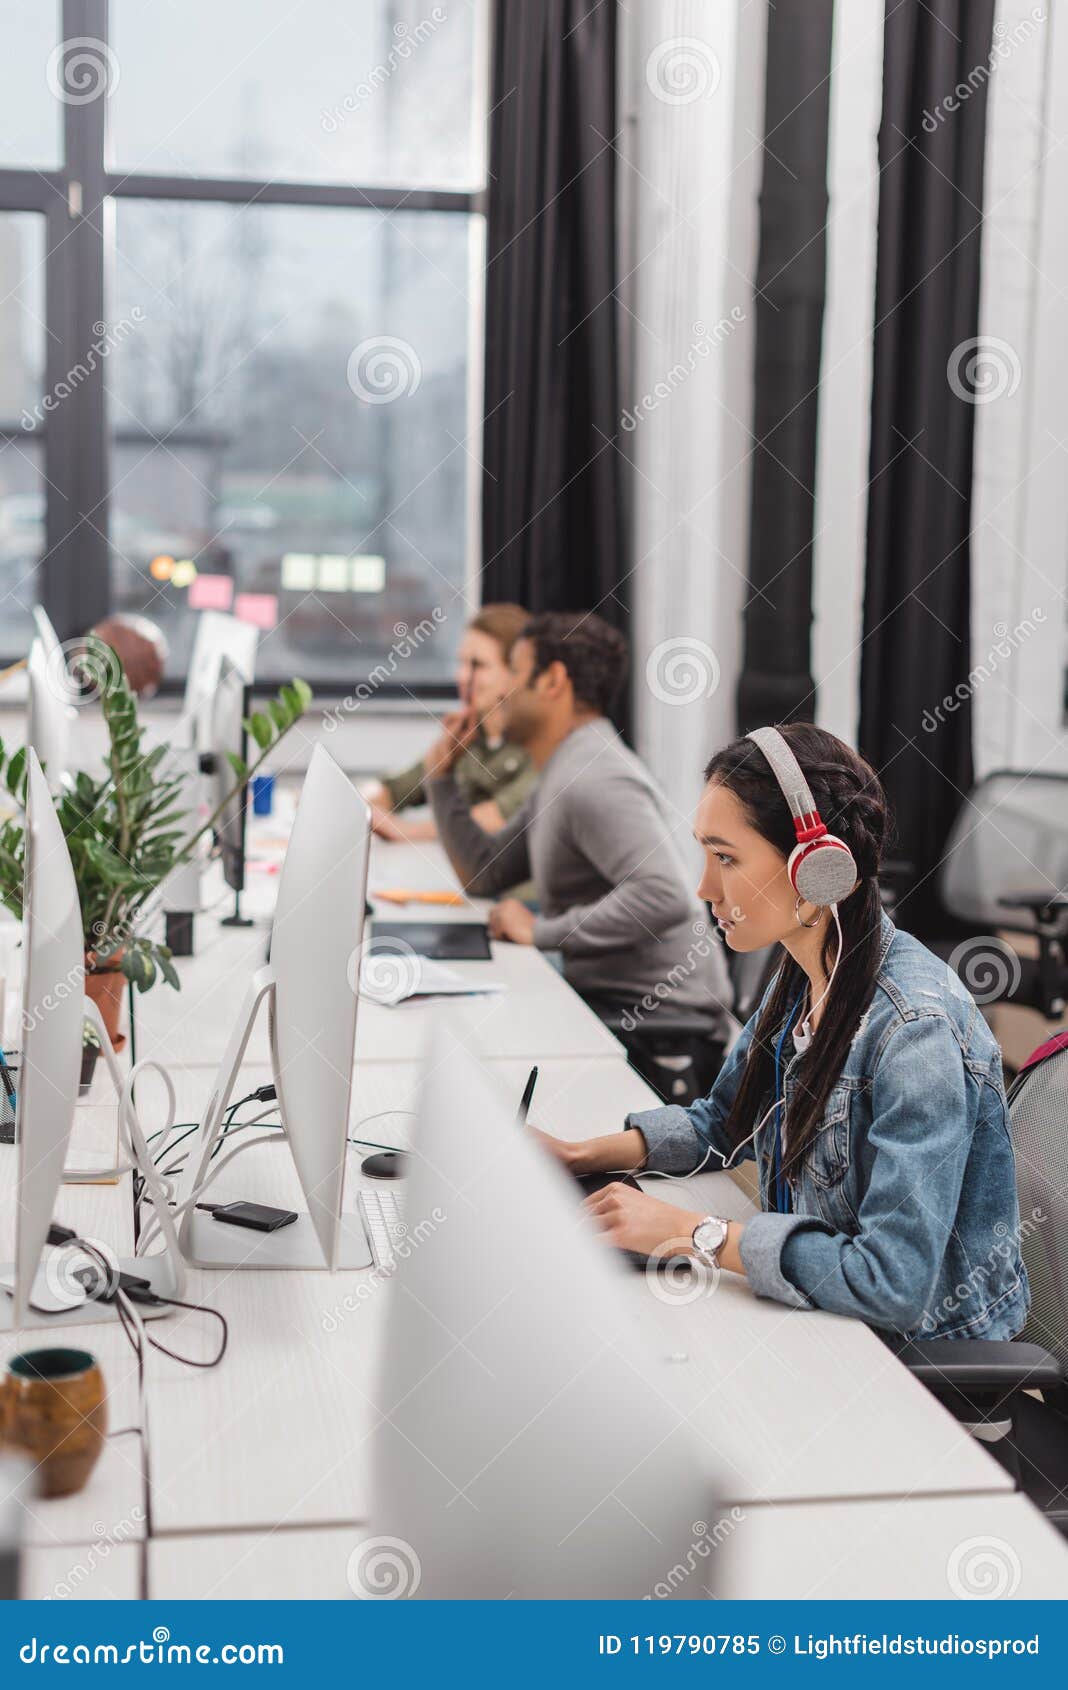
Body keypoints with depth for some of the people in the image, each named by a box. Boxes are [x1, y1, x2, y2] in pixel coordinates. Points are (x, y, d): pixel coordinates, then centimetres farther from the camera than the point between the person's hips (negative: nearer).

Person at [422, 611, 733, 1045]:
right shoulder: (560, 777, 14)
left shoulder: (592, 780, -19)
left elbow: (664, 898, -32)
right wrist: (441, 773, 14)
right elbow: (484, 875, 19)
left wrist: (542, 932, -23)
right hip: (603, 994, 9)